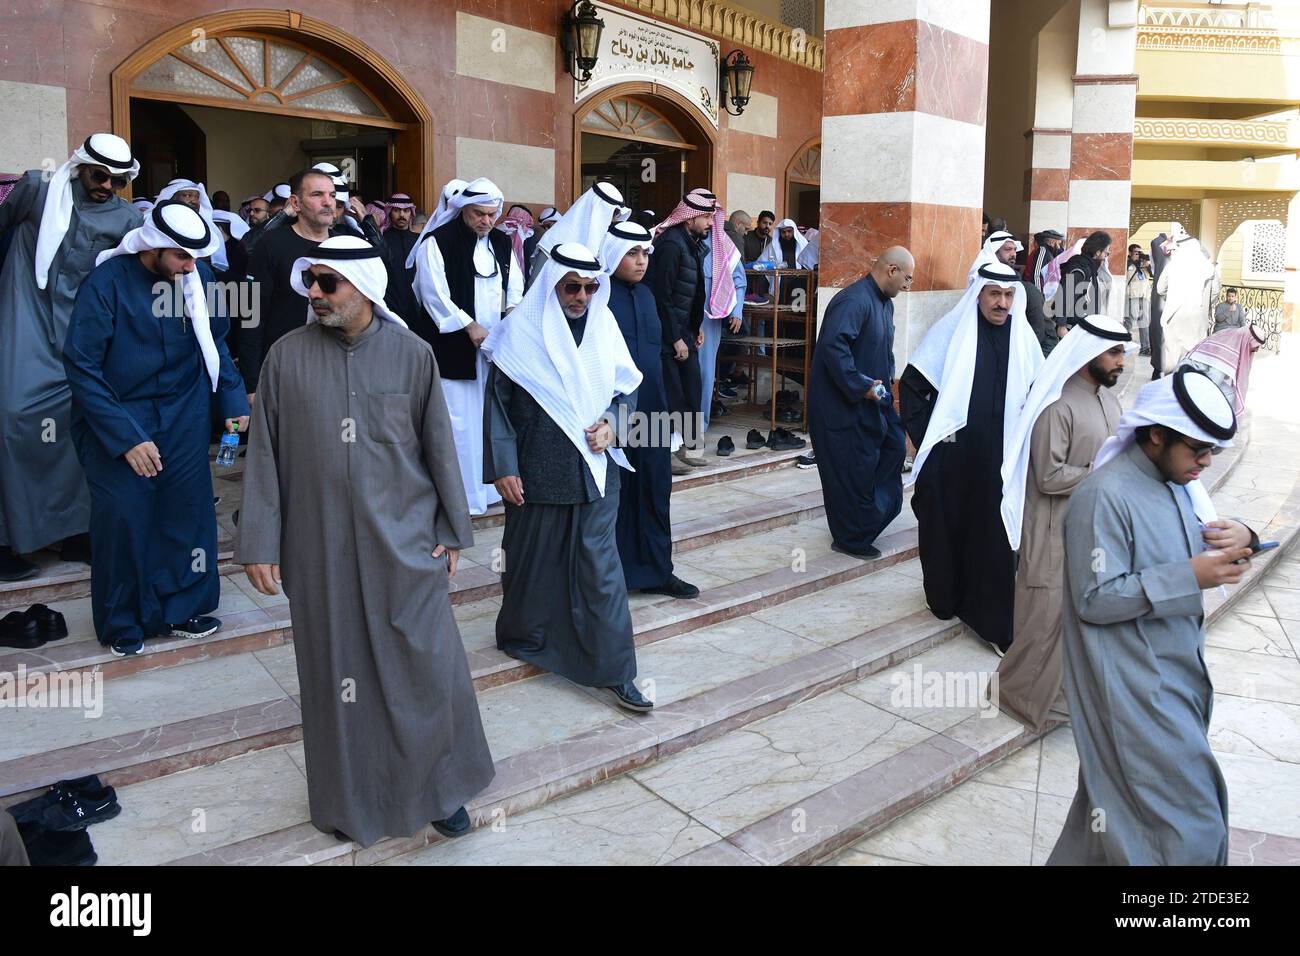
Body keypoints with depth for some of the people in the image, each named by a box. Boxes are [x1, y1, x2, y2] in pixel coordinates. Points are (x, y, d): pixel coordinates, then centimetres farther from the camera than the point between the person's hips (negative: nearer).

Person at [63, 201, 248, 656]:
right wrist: (125, 437, -19)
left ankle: (179, 607, 24)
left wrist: (232, 398, -2)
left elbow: (214, 343, 9)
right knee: (123, 515, -1)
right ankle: (122, 623, 20)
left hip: (184, 414, 4)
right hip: (116, 417, -3)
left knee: (187, 509, 4)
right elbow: (81, 367, -14)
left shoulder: (197, 275, -4)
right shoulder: (107, 282, -15)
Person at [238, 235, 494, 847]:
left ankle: (439, 786, 27)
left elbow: (438, 446, 2)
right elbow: (265, 455, 1)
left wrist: (451, 532, 3)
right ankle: (351, 799, 32)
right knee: (337, 673, 11)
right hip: (321, 549, 1)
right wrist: (259, 545, -1)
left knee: (427, 667, 4)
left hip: (404, 542, 0)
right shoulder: (287, 356, -1)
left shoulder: (411, 354, -3)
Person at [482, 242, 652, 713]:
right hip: (537, 470, -2)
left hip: (594, 470, 2)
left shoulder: (603, 326, 3)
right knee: (533, 557, 12)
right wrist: (503, 466, -9)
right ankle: (523, 635, 38)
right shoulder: (523, 330, -6)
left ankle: (614, 670, 6)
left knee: (600, 563, 0)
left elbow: (626, 388, 13)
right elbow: (498, 401, -5)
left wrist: (611, 421, -7)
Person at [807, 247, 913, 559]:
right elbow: (833, 345, -33)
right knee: (854, 470, -1)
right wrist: (860, 386, -27)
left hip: (873, 401, 10)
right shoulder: (854, 301, -21)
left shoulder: (885, 302, 12)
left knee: (895, 446, 12)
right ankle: (852, 540, 15)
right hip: (844, 405, -10)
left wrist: (888, 378, 10)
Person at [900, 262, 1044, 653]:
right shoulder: (951, 331, -5)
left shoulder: (1023, 338, 5)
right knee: (946, 529, 11)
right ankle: (946, 600, 32)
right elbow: (910, 384, -2)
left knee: (997, 537, 2)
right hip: (951, 459, -2)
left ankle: (995, 620, 13)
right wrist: (926, 435, -6)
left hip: (1000, 460, 2)